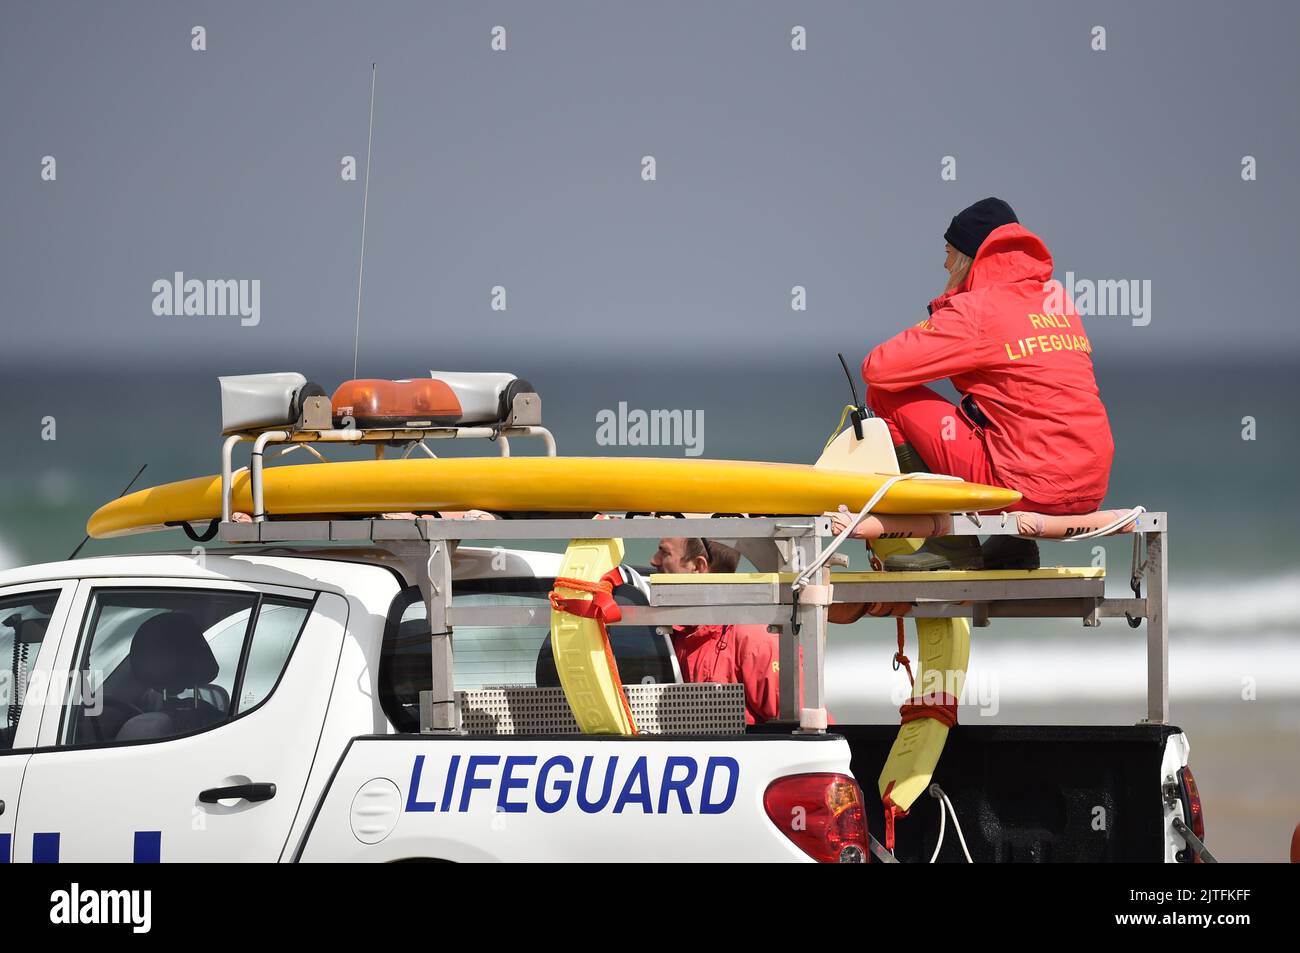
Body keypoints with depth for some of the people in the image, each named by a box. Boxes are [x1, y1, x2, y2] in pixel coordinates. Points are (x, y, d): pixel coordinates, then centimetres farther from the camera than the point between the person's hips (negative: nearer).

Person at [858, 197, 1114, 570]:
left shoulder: (977, 309, -7)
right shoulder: (1056, 300, 15)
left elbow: (876, 369, -6)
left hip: (1030, 488, -8)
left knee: (887, 396, 3)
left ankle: (950, 546, 3)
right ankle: (1014, 546, 22)